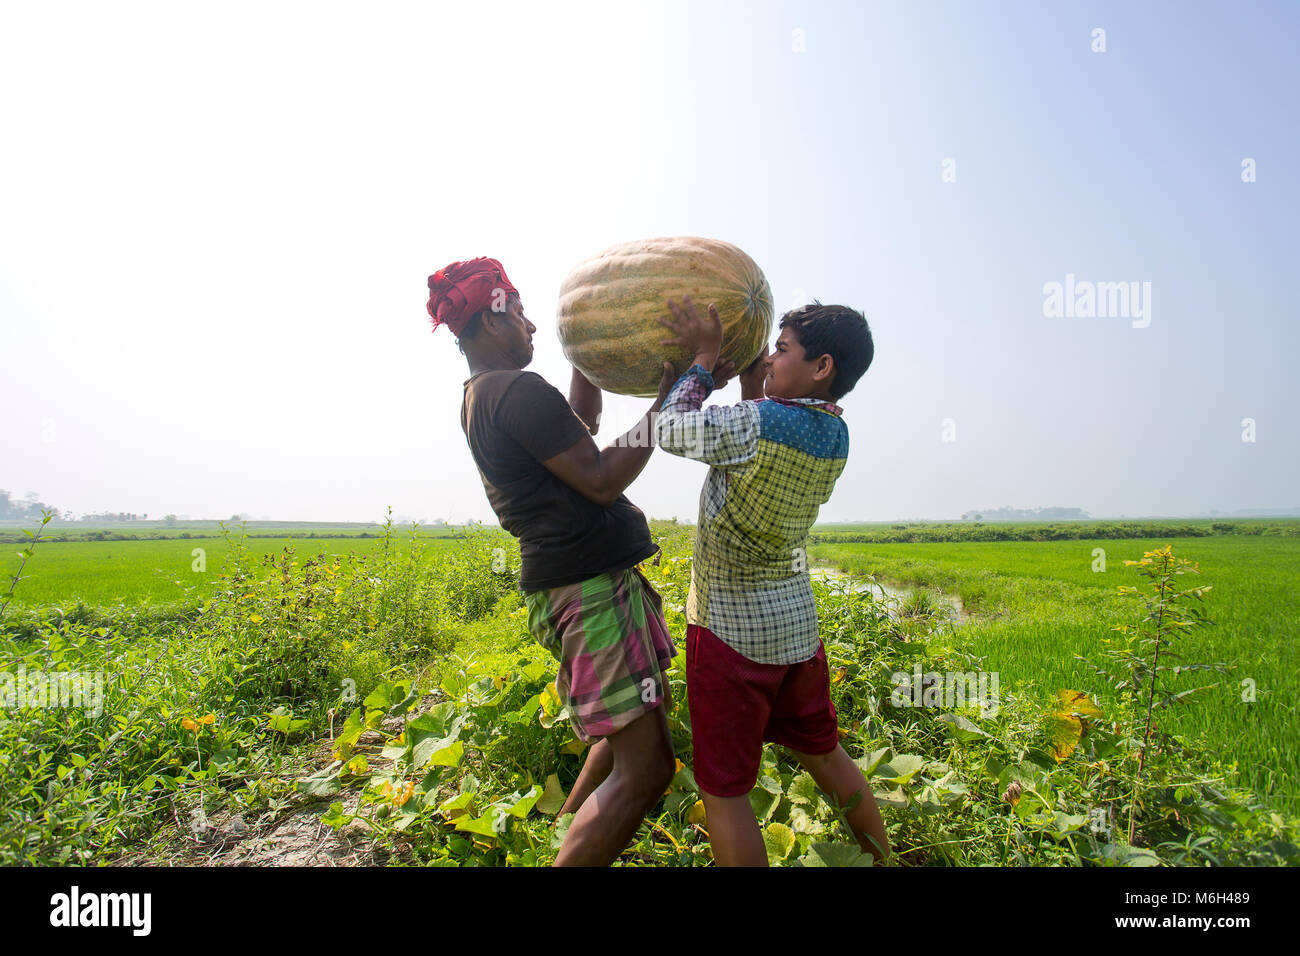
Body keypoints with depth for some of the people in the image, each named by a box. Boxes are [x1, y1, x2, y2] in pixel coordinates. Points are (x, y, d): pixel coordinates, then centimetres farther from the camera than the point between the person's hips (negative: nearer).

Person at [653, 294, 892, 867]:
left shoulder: (759, 422, -21)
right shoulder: (834, 434, 1)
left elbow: (671, 430, -8)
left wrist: (705, 356, 1)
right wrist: (751, 384, 12)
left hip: (731, 628, -8)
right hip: (797, 621, 8)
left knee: (723, 790, 6)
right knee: (823, 756, 25)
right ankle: (882, 857, 38)